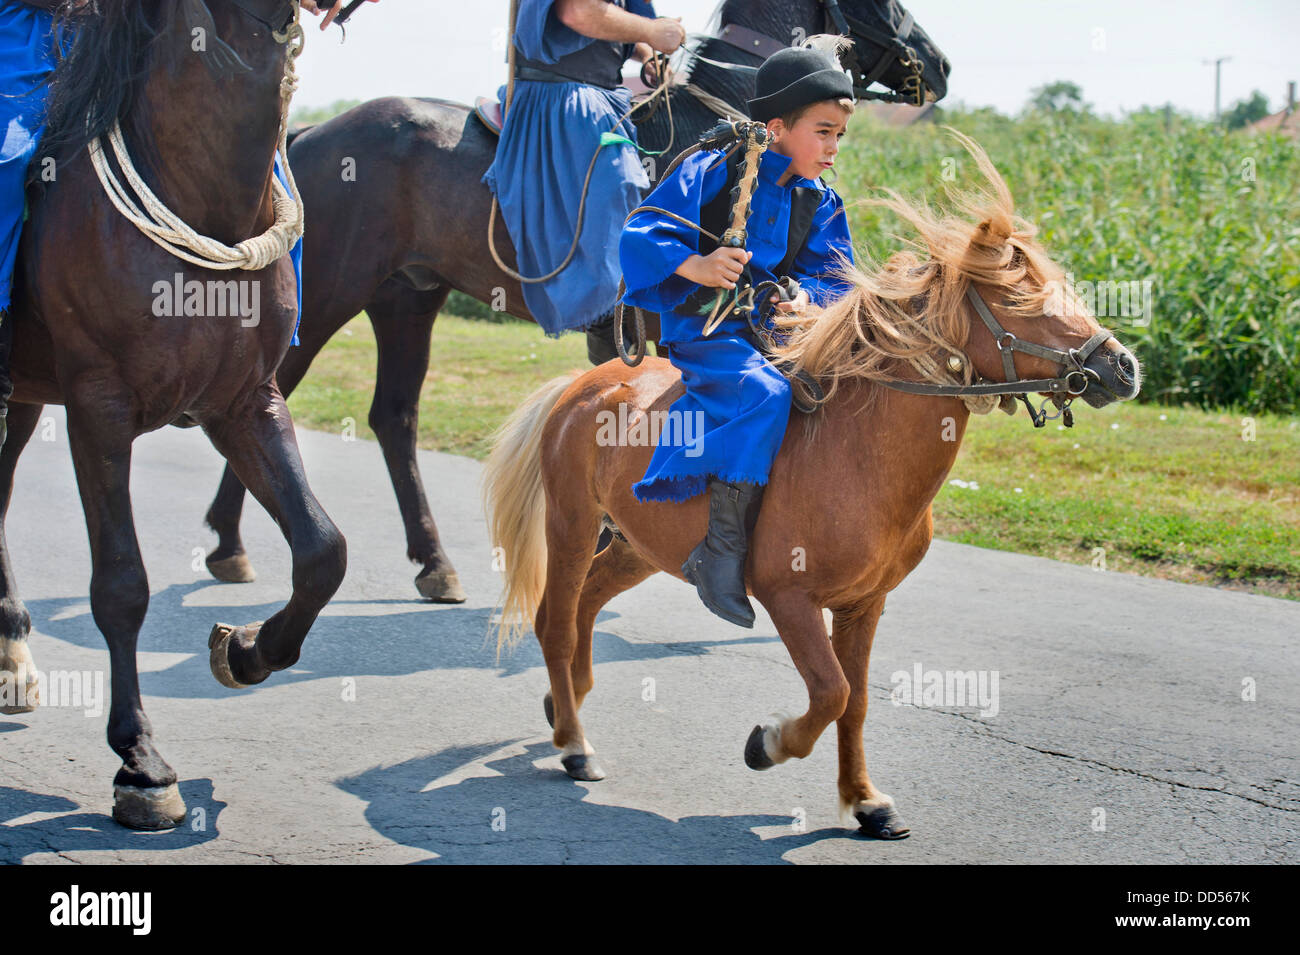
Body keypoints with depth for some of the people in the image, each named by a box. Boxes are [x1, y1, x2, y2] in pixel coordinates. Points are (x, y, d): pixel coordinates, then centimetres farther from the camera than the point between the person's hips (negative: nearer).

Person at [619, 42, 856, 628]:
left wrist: (807, 296, -17)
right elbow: (640, 237, -8)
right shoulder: (711, 174, -5)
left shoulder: (821, 205, 12)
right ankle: (722, 547, -30)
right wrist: (694, 267, -26)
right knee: (765, 392, -34)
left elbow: (834, 279, 7)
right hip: (707, 332, -7)